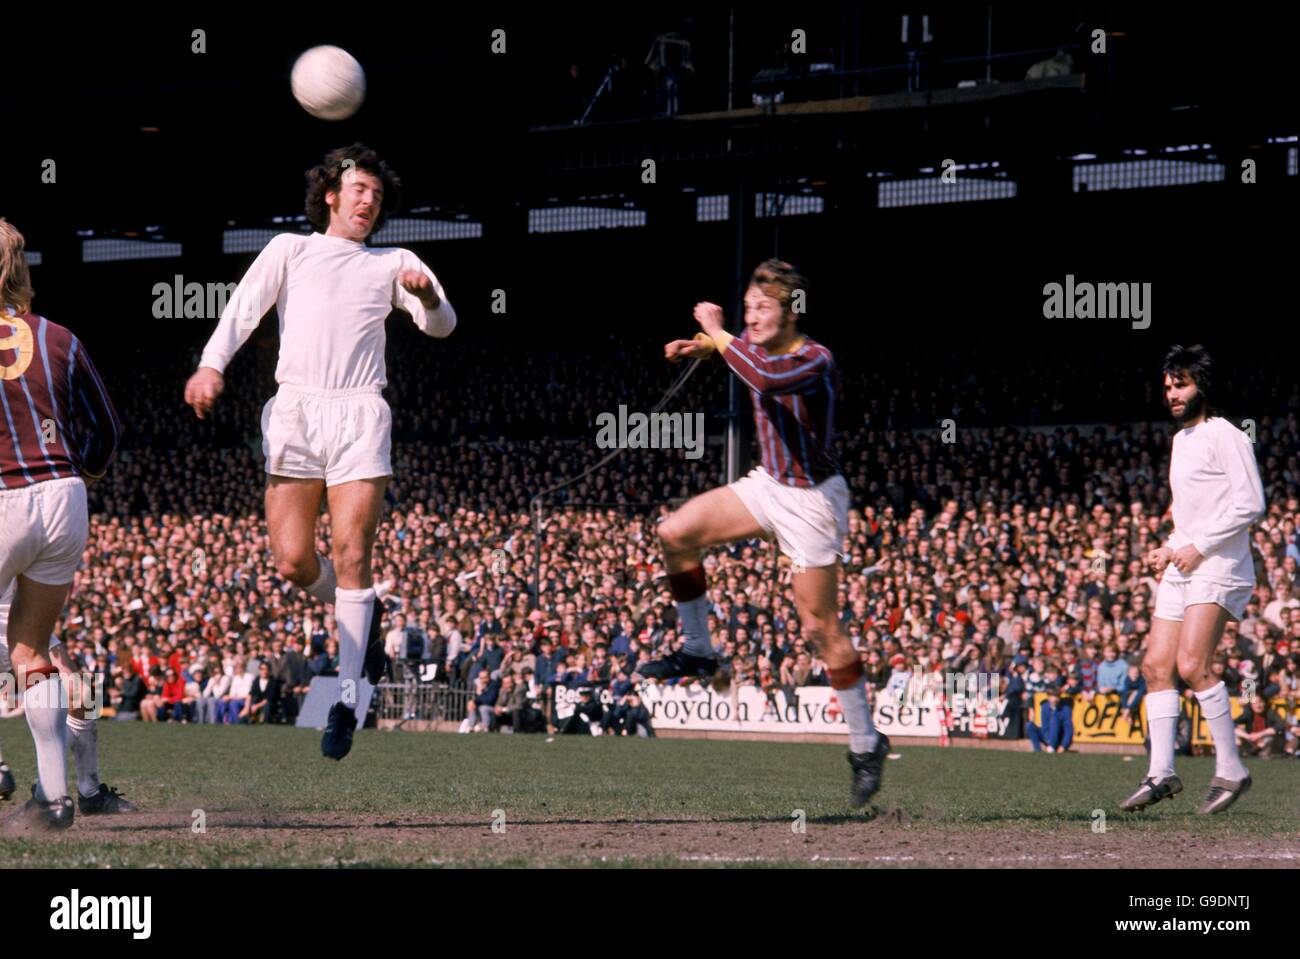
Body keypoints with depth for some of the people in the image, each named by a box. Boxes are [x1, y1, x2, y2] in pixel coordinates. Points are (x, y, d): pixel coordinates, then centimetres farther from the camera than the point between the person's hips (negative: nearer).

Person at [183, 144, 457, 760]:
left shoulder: (395, 263, 19)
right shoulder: (290, 249, 17)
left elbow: (440, 325, 8)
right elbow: (244, 307, 4)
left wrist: (427, 296, -16)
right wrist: (212, 364, -14)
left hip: (360, 415, 0)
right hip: (294, 410, 0)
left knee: (351, 556, -10)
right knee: (292, 561, -8)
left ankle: (345, 701, -4)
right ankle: (360, 619, 24)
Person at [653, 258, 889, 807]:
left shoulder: (814, 360, -24)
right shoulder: (760, 350, -1)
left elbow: (767, 377, -47)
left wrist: (718, 335, -34)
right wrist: (703, 348, 9)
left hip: (812, 501, -7)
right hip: (768, 485, 7)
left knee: (821, 627, -5)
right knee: (676, 534, -4)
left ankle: (866, 745, 6)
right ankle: (697, 651, 11)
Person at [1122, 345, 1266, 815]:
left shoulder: (1225, 437, -8)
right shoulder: (1181, 440, 20)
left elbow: (1251, 504, -16)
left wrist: (1198, 547, -15)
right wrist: (1170, 548, 13)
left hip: (1218, 567, -9)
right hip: (1181, 567, 9)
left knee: (1191, 666, -18)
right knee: (1156, 666, 0)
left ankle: (1231, 770, -10)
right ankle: (1161, 773, 3)